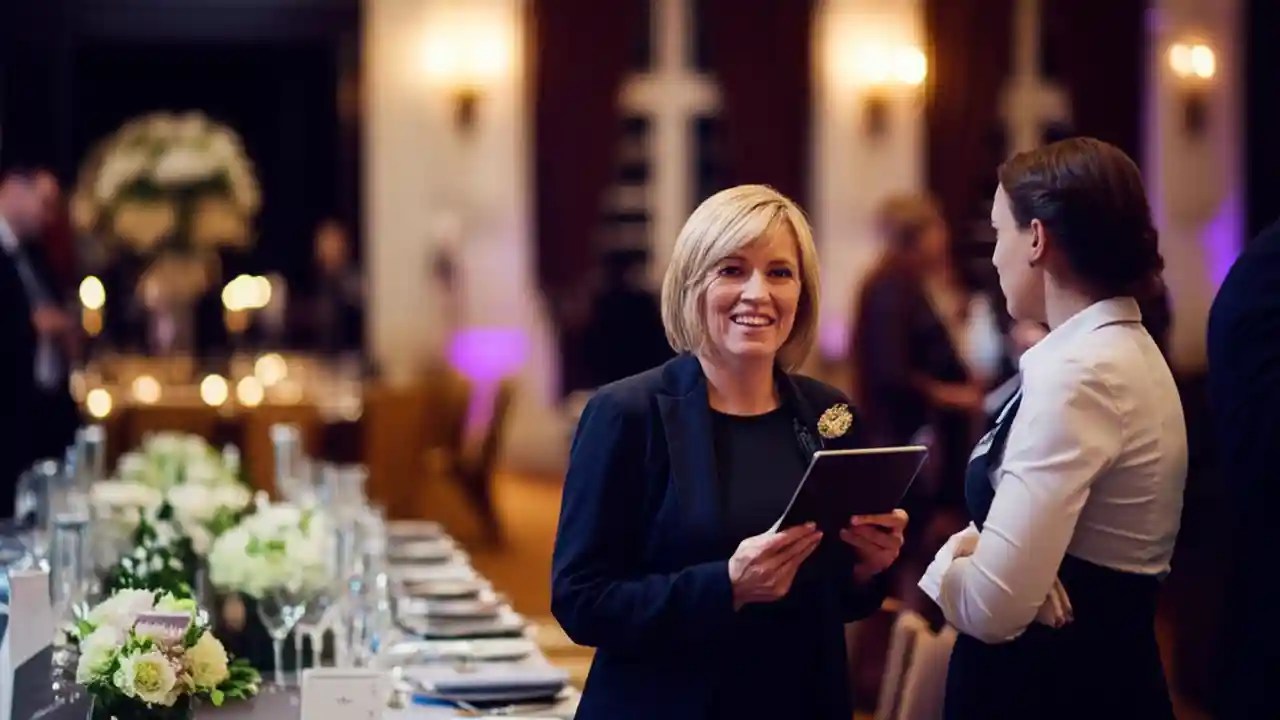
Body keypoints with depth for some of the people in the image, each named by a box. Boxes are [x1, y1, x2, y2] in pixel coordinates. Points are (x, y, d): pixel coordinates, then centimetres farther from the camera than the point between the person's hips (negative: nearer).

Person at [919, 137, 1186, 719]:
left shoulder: (1077, 374, -20)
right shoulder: (1129, 349, 11)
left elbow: (992, 604, -27)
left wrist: (944, 559, -6)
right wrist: (972, 545, -9)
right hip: (1106, 670, 9)